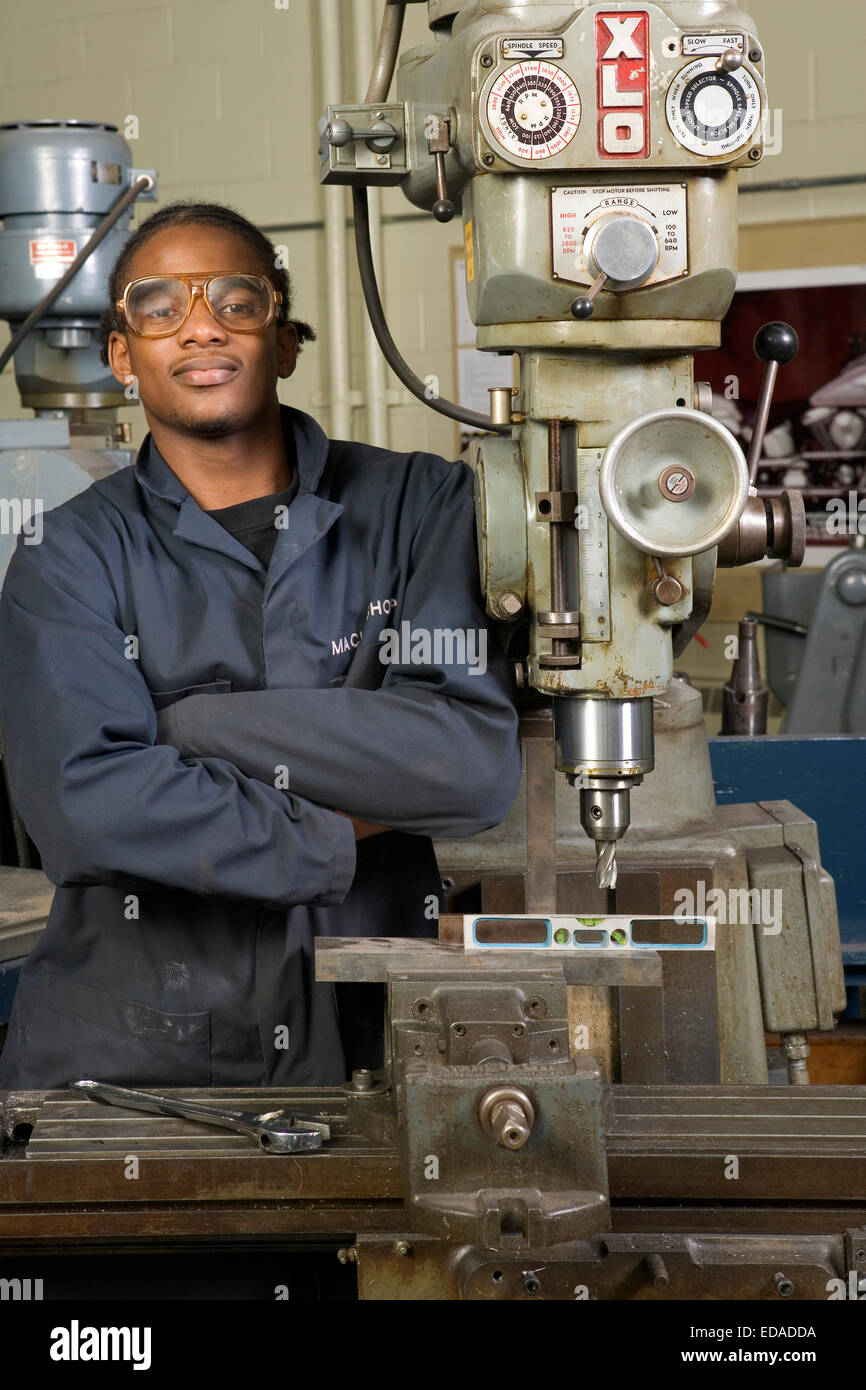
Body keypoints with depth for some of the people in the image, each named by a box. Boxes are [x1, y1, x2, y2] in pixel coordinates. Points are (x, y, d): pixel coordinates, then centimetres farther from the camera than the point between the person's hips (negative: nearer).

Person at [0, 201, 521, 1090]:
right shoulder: (73, 556, 5)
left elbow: (480, 762, -6)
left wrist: (199, 723, -7)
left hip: (371, 1032, 1)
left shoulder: (418, 505, 8)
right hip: (129, 1048, 0)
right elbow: (83, 804, -10)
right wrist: (344, 838, -8)